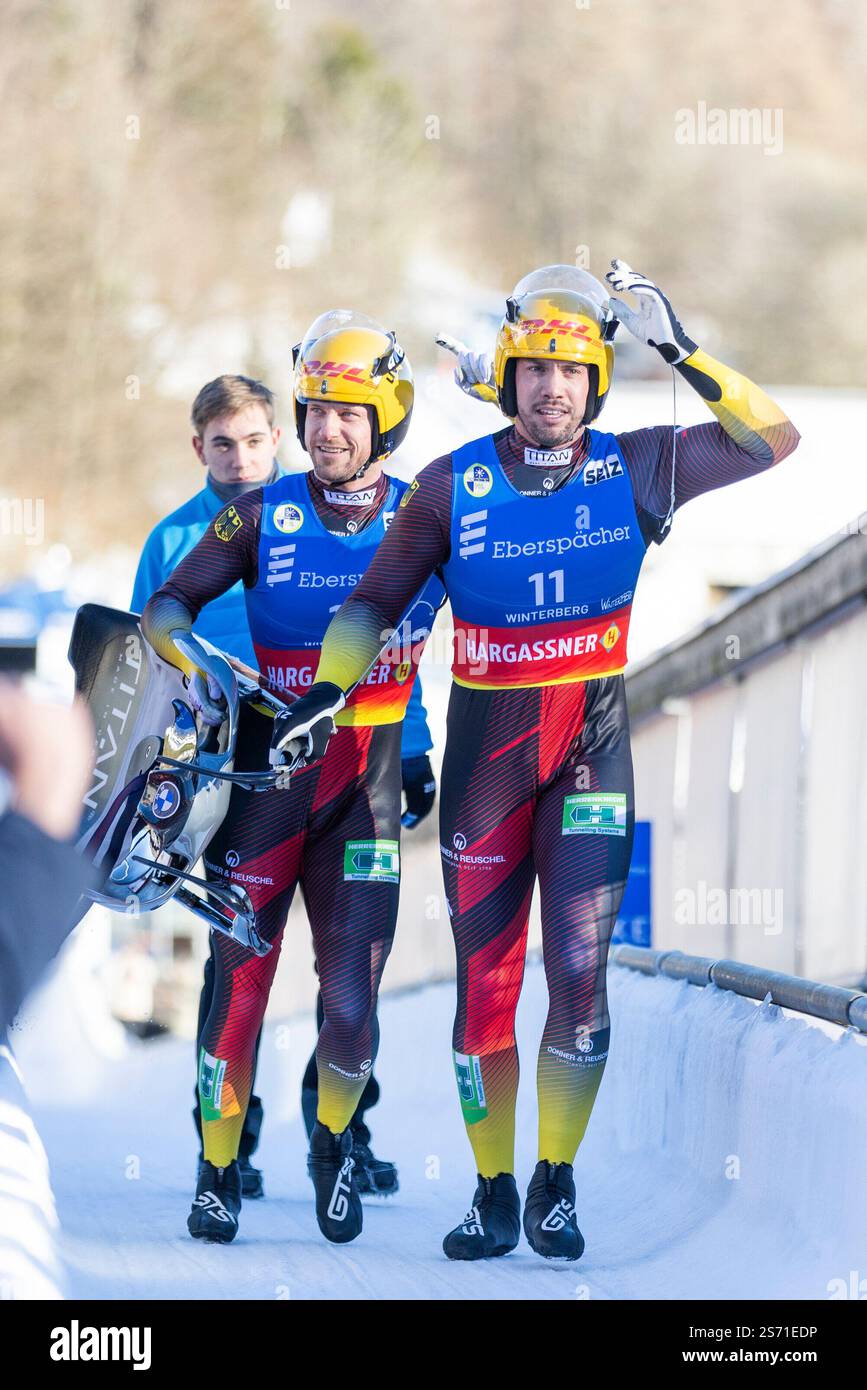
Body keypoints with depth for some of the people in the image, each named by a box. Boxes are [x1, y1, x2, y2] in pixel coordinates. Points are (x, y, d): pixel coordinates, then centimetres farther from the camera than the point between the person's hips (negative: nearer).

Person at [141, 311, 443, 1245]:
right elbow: (166, 606, 2)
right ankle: (219, 1169, 20)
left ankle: (334, 1143, 25)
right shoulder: (263, 516, 0)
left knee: (350, 1009, -5)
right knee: (238, 983, 0)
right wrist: (191, 657, -18)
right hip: (265, 772, 0)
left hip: (364, 789, 0)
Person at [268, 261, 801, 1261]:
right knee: (484, 982, 3)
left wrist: (681, 353, -17)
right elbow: (375, 598, 7)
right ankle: (494, 1194, 14)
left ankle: (556, 1187, 5)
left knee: (579, 976, -8)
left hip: (592, 746, -1)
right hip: (484, 752, 1)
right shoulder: (454, 484, -2)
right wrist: (326, 688, -8)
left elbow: (771, 440, -7)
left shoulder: (635, 468, -3)